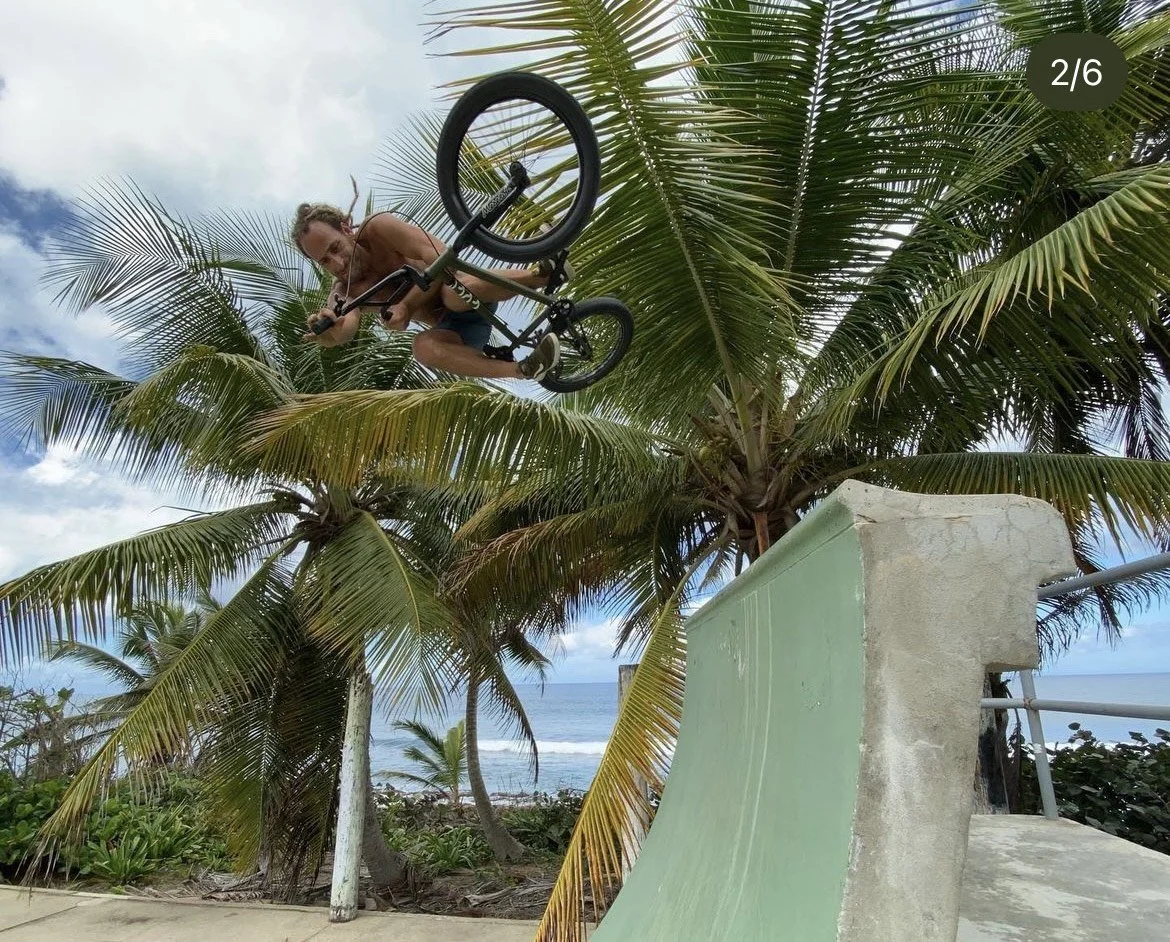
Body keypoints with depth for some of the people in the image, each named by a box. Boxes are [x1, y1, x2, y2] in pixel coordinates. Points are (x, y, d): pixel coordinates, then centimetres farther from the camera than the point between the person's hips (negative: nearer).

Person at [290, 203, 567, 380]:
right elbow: (347, 325, -25)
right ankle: (523, 371, -38)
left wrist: (405, 306, -28)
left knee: (455, 292, -40)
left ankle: (541, 272, -26)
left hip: (474, 302, -3)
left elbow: (441, 259, -22)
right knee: (423, 346, -34)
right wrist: (329, 333, -48)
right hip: (452, 326, 4)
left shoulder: (378, 227, -10)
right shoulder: (343, 292, -1)